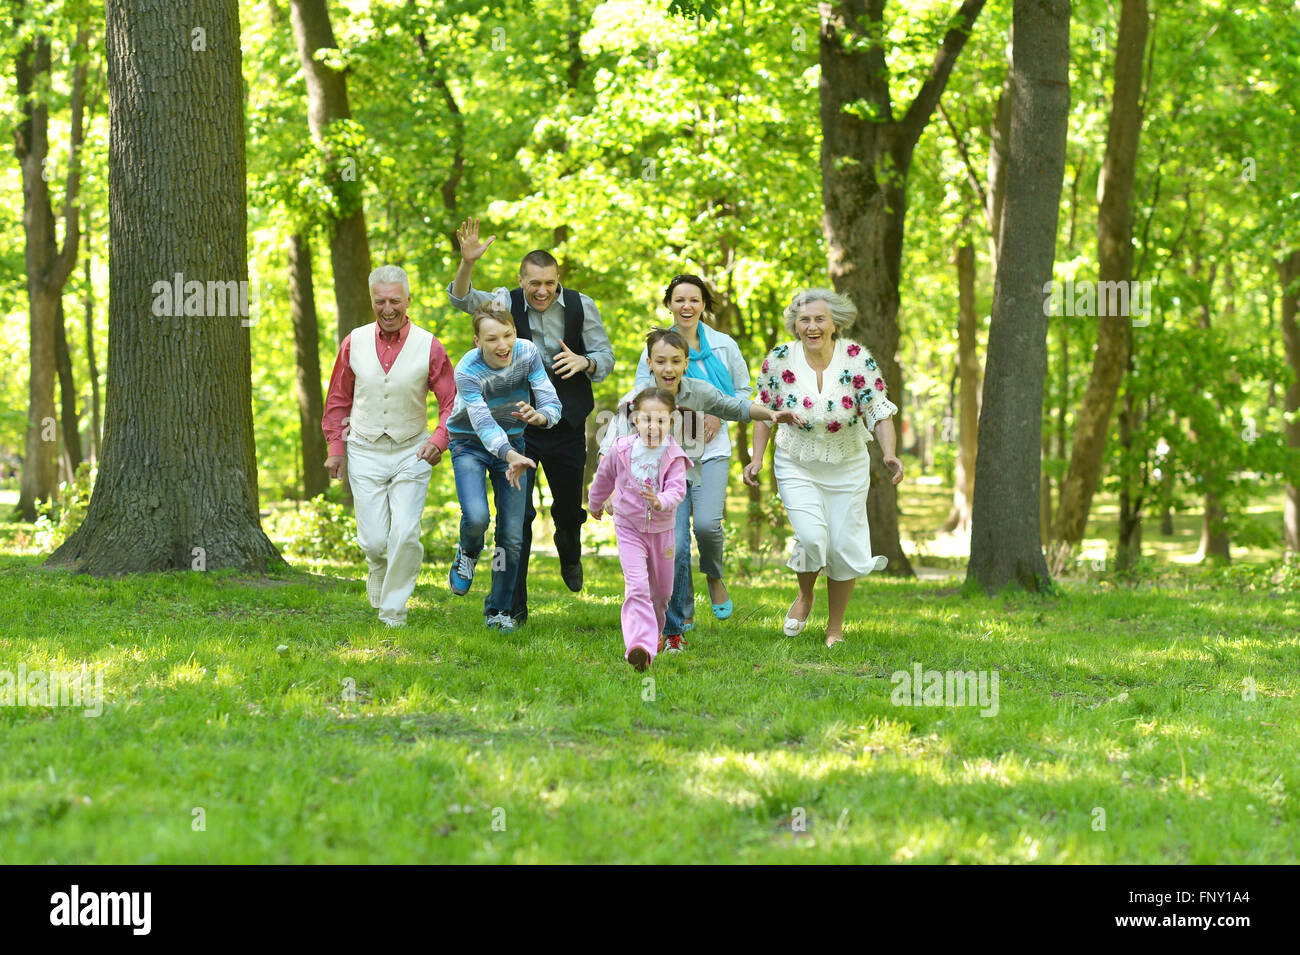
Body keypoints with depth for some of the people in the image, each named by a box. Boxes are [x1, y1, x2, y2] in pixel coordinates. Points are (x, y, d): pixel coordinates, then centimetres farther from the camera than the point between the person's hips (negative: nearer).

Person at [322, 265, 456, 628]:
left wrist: (439, 439, -16)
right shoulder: (354, 343, 1)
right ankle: (378, 574, 32)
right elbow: (337, 399, 12)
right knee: (373, 540, -3)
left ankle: (394, 608, 6)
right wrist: (335, 447, 6)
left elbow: (452, 402, 0)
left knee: (405, 534, -11)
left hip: (411, 452, -1)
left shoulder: (429, 347, -4)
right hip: (365, 452, 1)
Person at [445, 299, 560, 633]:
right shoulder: (467, 371, -28)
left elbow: (553, 405, -20)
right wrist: (511, 457, -56)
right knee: (476, 518, -26)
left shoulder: (527, 353, -18)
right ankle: (468, 554, 11)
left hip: (513, 442, 3)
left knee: (512, 536, -2)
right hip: (470, 443, -3)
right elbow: (484, 425, -38)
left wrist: (538, 415, -44)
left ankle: (499, 611, 17)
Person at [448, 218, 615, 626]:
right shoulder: (508, 302, -6)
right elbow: (462, 300, -21)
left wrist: (584, 362, -23)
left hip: (567, 424, 1)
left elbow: (606, 357, 1)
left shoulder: (580, 307, -5)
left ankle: (569, 557, 50)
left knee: (569, 510, 14)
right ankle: (513, 605, -1)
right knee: (516, 515, -6)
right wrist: (467, 263, -40)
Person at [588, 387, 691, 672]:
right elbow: (604, 478, 8)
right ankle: (639, 645, -29)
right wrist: (596, 504, 25)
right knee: (637, 585, -19)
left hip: (662, 529, 2)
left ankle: (655, 631, 47)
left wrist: (660, 501, -47)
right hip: (629, 527, -2)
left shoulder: (674, 456, -14)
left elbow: (678, 490, -25)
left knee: (661, 589, 18)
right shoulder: (621, 450, -12)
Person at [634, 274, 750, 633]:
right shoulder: (656, 349, 3)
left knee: (706, 522, -22)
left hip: (711, 450, 0)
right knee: (675, 540, -6)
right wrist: (653, 375, -14)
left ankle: (714, 577, 11)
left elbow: (743, 390, 14)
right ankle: (680, 619, 10)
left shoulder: (723, 346, 5)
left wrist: (719, 415, -2)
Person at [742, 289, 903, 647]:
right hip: (797, 466, -1)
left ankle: (835, 627, 23)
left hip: (848, 468, 1)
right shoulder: (779, 360, -11)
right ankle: (804, 597, 15)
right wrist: (757, 458, -4)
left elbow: (879, 412, -15)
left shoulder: (858, 360, -15)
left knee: (844, 546, 2)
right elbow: (765, 411, 3)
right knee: (812, 537, -18)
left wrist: (889, 454, -30)